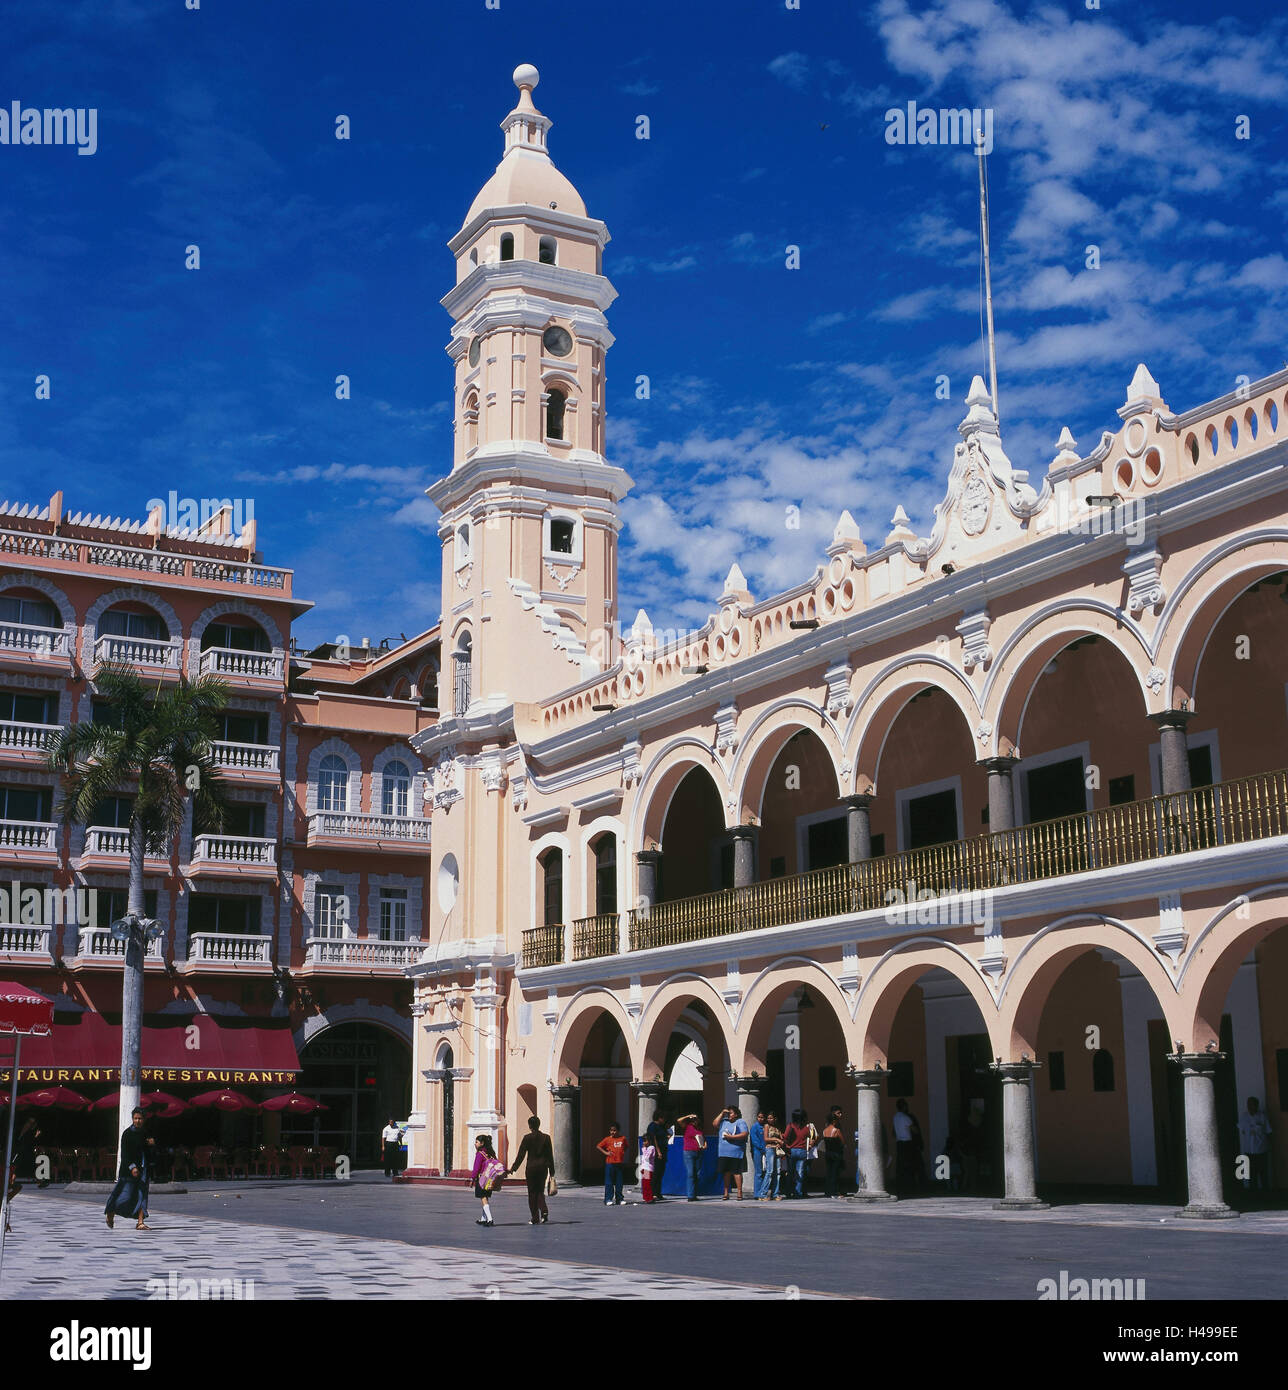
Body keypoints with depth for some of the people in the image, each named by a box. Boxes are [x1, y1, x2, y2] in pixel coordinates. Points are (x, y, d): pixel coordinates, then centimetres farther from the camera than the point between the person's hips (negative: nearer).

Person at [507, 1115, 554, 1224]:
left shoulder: (527, 1138, -7)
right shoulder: (546, 1137, 1)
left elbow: (521, 1154, -7)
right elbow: (550, 1155, 3)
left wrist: (513, 1168, -1)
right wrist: (551, 1171, 9)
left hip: (531, 1167, -3)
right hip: (543, 1167, 3)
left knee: (532, 1193, 7)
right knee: (540, 1191, 15)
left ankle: (535, 1218, 7)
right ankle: (544, 1211, -8)